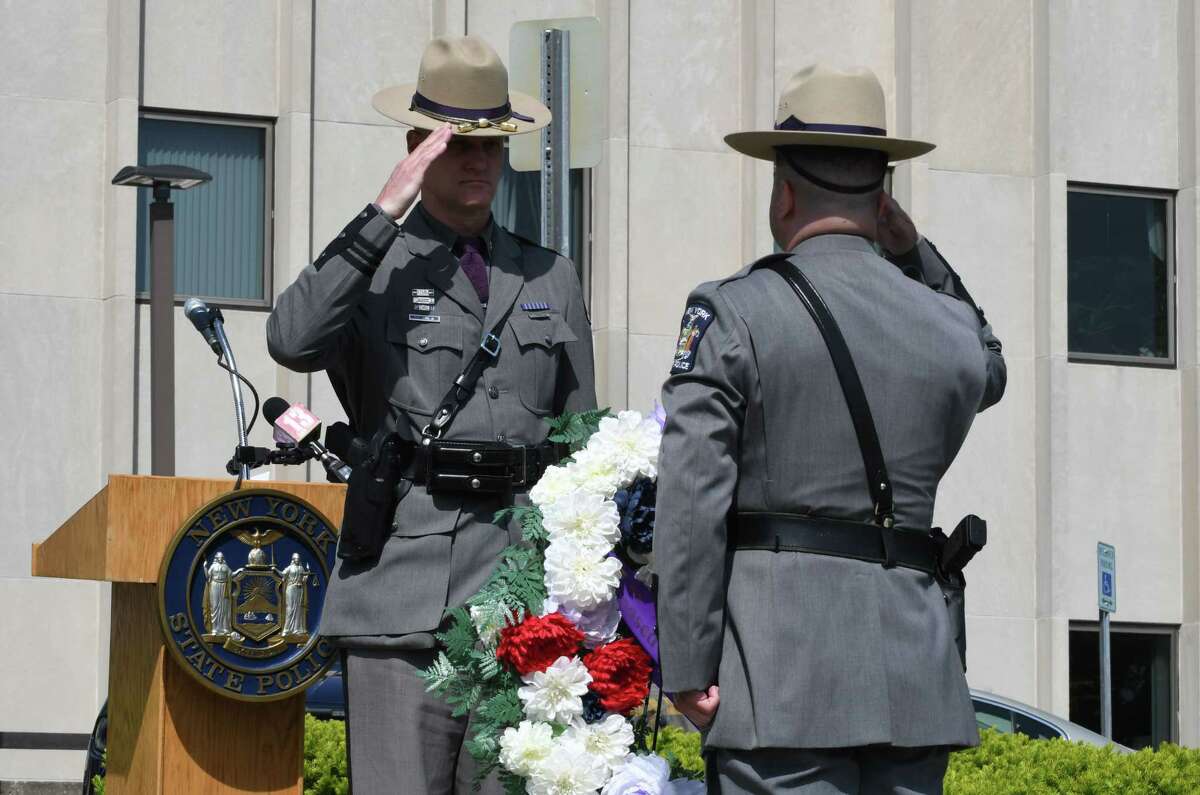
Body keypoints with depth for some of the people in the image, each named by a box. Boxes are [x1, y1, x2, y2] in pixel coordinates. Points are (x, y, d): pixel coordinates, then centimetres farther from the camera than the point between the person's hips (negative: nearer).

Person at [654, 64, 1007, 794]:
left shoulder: (733, 313, -3)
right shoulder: (951, 327, 10)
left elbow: (692, 507, -8)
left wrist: (687, 669, -5)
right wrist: (917, 257, 25)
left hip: (780, 654, -5)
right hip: (913, 655, 5)